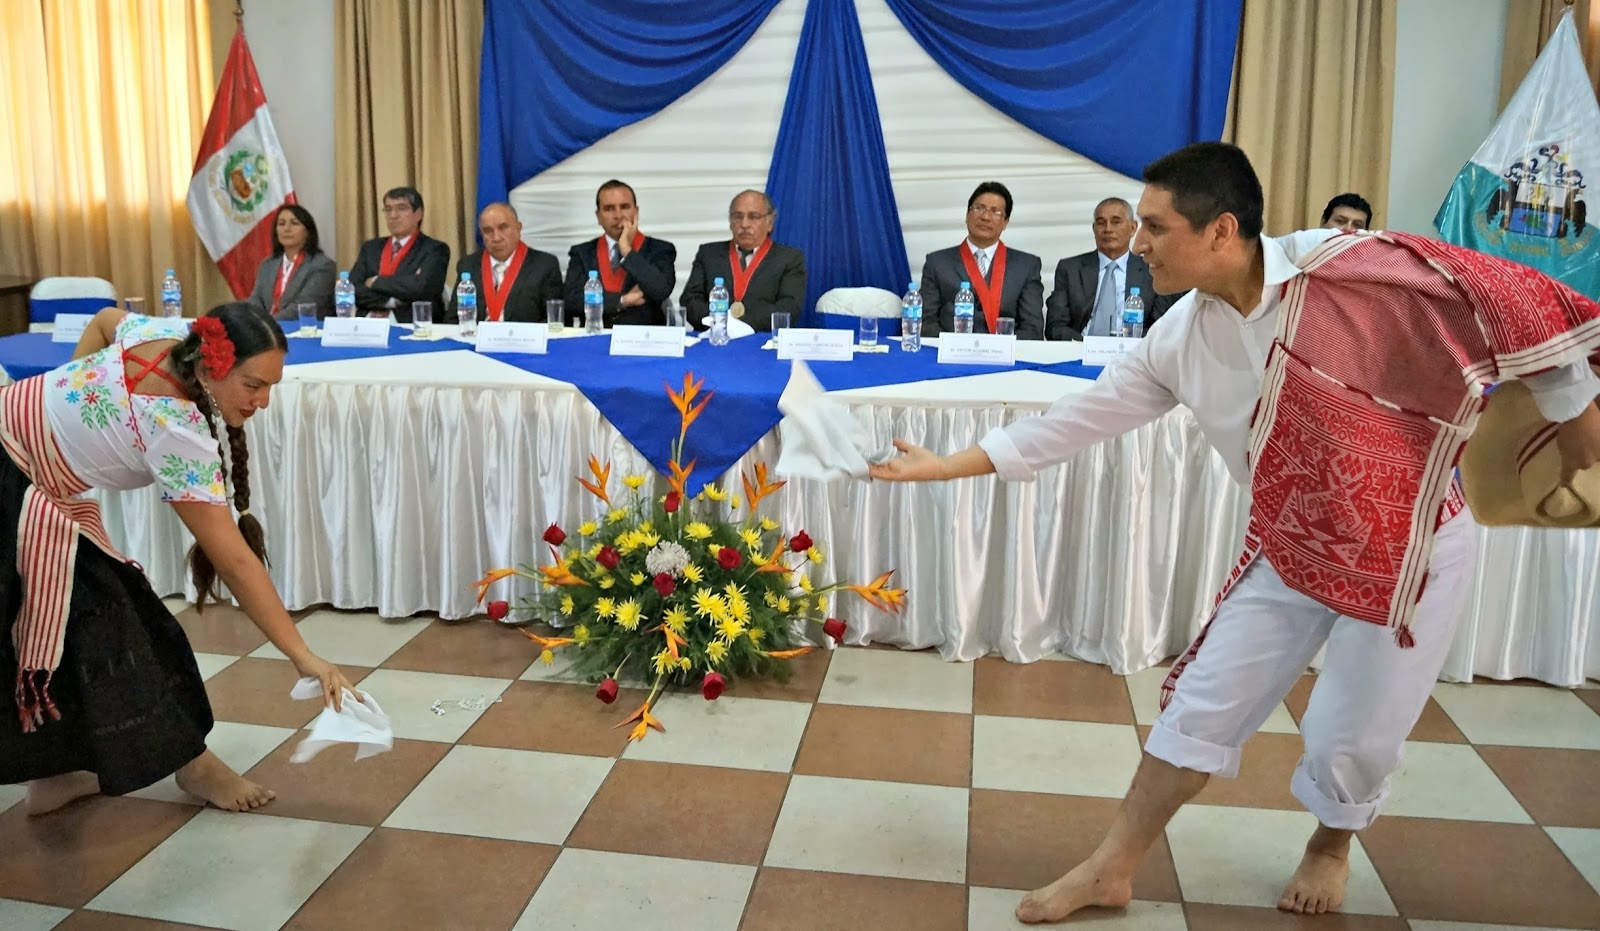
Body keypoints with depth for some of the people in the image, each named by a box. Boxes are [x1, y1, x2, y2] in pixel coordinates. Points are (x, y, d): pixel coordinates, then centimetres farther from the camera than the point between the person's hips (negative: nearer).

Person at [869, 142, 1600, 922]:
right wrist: (947, 465, 0)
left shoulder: (1343, 270, -25)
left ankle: (1330, 845, 42)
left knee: (1354, 737, 6)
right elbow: (1084, 415, -1)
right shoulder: (1181, 340, -7)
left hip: (1410, 544, -4)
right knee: (1203, 703, 6)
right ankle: (1110, 870, 21)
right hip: (1291, 548, 5)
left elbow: (1498, 297, -16)